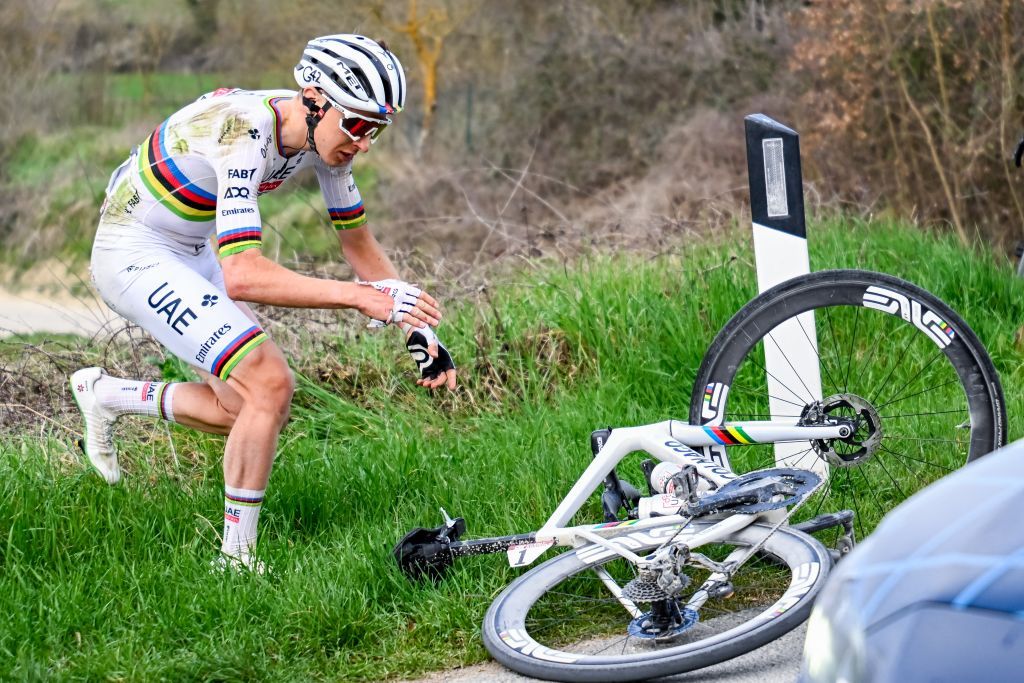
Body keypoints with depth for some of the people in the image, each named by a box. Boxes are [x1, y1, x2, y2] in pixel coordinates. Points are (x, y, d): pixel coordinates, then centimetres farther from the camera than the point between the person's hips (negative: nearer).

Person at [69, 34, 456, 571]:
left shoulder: (325, 134, -8)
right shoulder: (245, 132, -33)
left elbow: (357, 241, 5)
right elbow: (242, 277, -41)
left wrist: (419, 328, -4)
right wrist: (359, 296, -44)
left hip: (193, 255, 9)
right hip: (134, 258, -9)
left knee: (252, 412, 11)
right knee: (270, 384, -21)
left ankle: (106, 395, 30)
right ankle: (236, 561, -8)